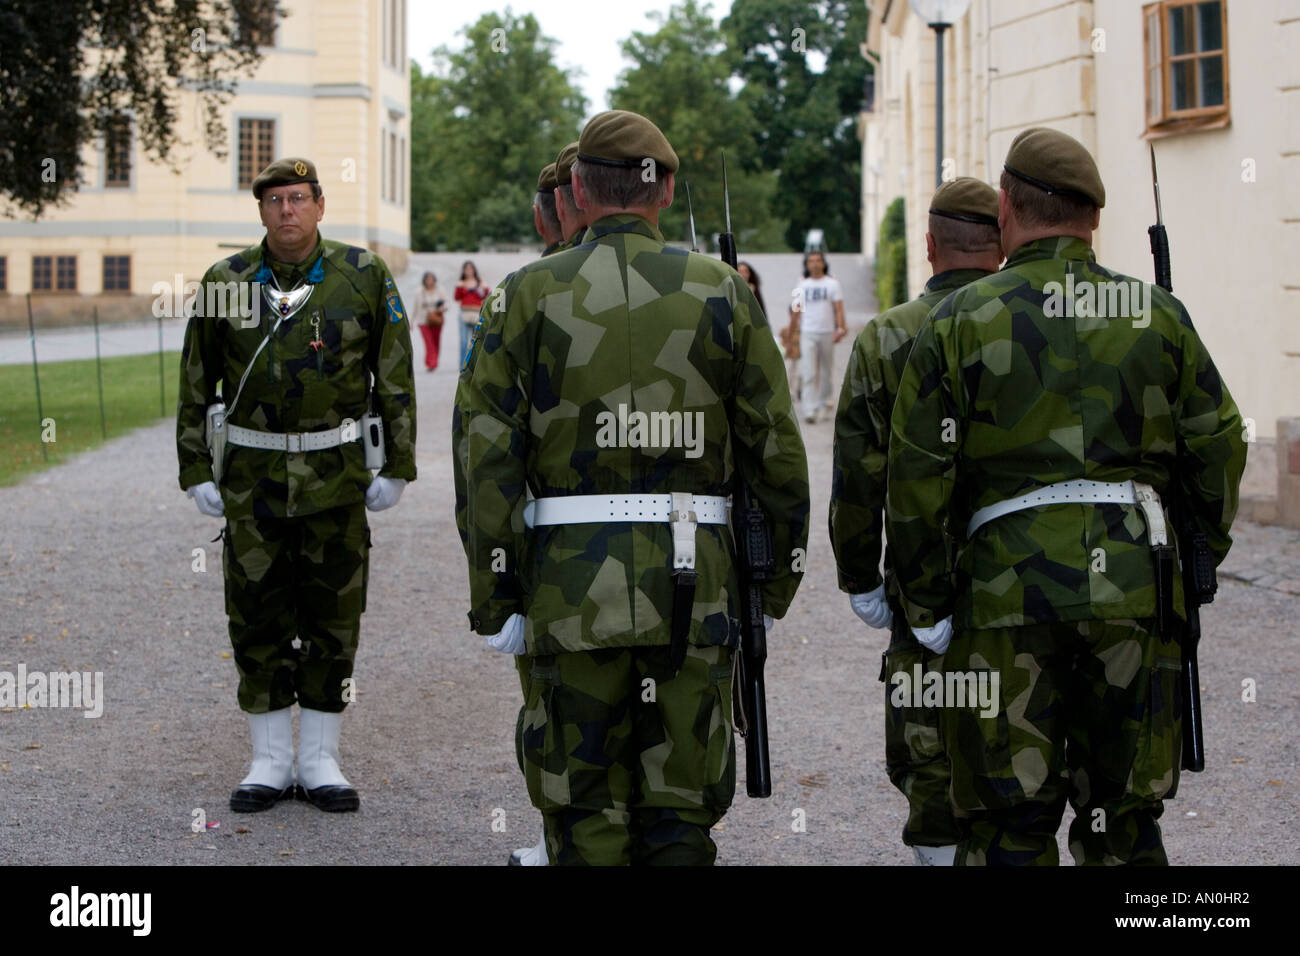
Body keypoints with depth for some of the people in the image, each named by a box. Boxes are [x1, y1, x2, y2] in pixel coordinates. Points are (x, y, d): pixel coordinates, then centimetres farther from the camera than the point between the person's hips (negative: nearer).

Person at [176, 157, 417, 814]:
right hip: (252, 475, 1)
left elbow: (395, 378, 3)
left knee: (333, 618, 4)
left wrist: (396, 466, 0)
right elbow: (195, 384, 8)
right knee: (256, 619, 4)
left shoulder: (364, 277, 0)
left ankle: (320, 760, 15)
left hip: (337, 472, 0)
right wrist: (195, 473, 4)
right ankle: (269, 762, 15)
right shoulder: (225, 283, 2)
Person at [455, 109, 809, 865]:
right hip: (695, 591, 1)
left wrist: (493, 597, 0)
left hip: (571, 583, -1)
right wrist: (783, 570, 14)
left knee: (586, 810, 9)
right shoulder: (722, 293, 3)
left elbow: (488, 455, -5)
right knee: (681, 810, 10)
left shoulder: (532, 295, 0)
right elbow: (777, 449, 3)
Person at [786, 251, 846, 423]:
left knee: (826, 370, 12)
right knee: (808, 373, -10)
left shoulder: (832, 284, 2)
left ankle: (824, 399, 34)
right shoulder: (802, 286, 8)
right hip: (807, 333, 0)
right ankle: (810, 410, -15)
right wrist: (791, 332, 15)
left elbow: (838, 308, -4)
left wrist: (840, 328, -16)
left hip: (827, 333, 0)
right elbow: (796, 311, 14)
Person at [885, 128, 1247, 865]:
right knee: (1126, 818, 12)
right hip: (1135, 587, 2)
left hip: (1008, 588, -2)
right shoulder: (1158, 315, 7)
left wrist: (927, 605, 3)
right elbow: (1219, 446, 8)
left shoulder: (962, 320, 0)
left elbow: (919, 473, -4)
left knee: (1011, 825, 4)